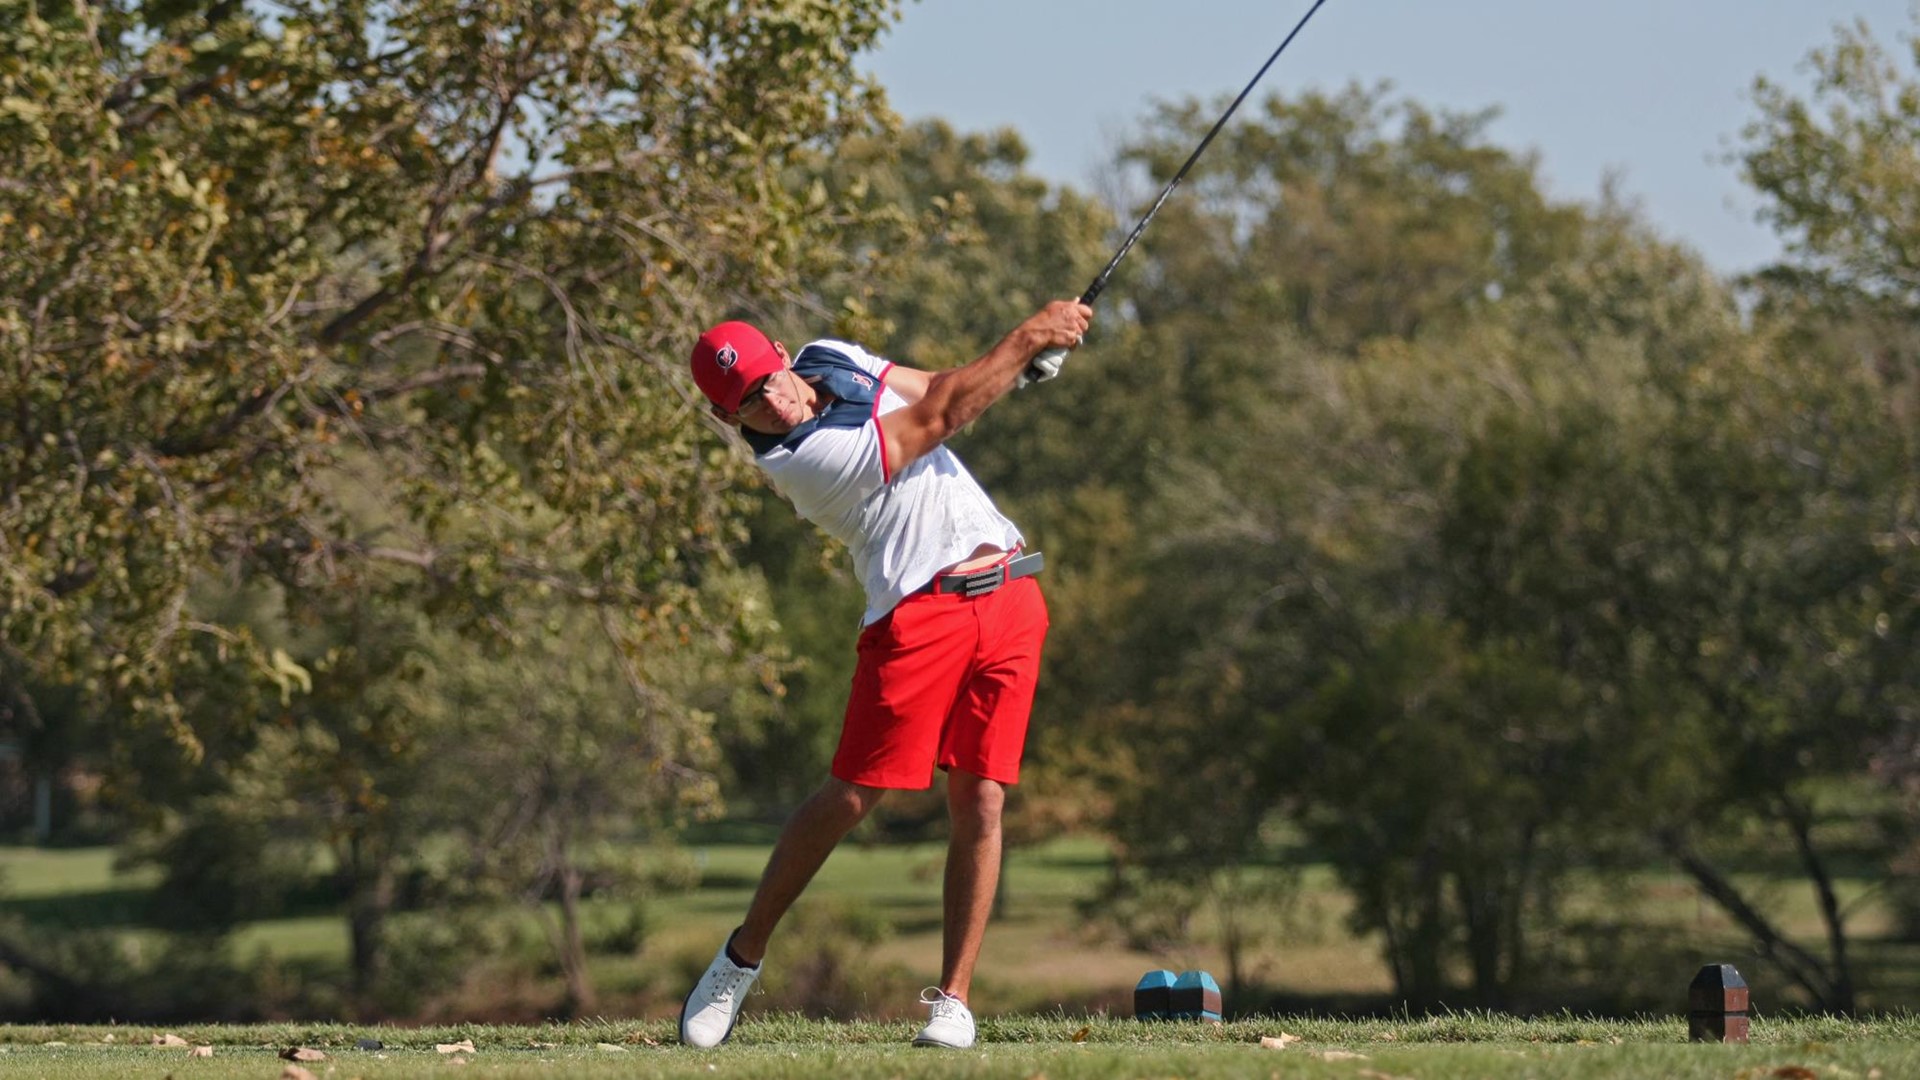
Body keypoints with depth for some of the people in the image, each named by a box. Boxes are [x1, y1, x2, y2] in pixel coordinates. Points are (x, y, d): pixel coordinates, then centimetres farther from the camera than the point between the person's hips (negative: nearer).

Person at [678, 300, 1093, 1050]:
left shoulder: (833, 361, 9)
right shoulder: (795, 460, -15)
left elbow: (942, 391, 16)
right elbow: (940, 418, -12)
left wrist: (1024, 361, -4)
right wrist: (1029, 336, -6)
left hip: (1007, 600, 6)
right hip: (917, 614, -6)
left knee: (980, 803, -1)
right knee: (850, 797, -7)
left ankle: (953, 997, 2)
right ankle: (741, 959, 11)